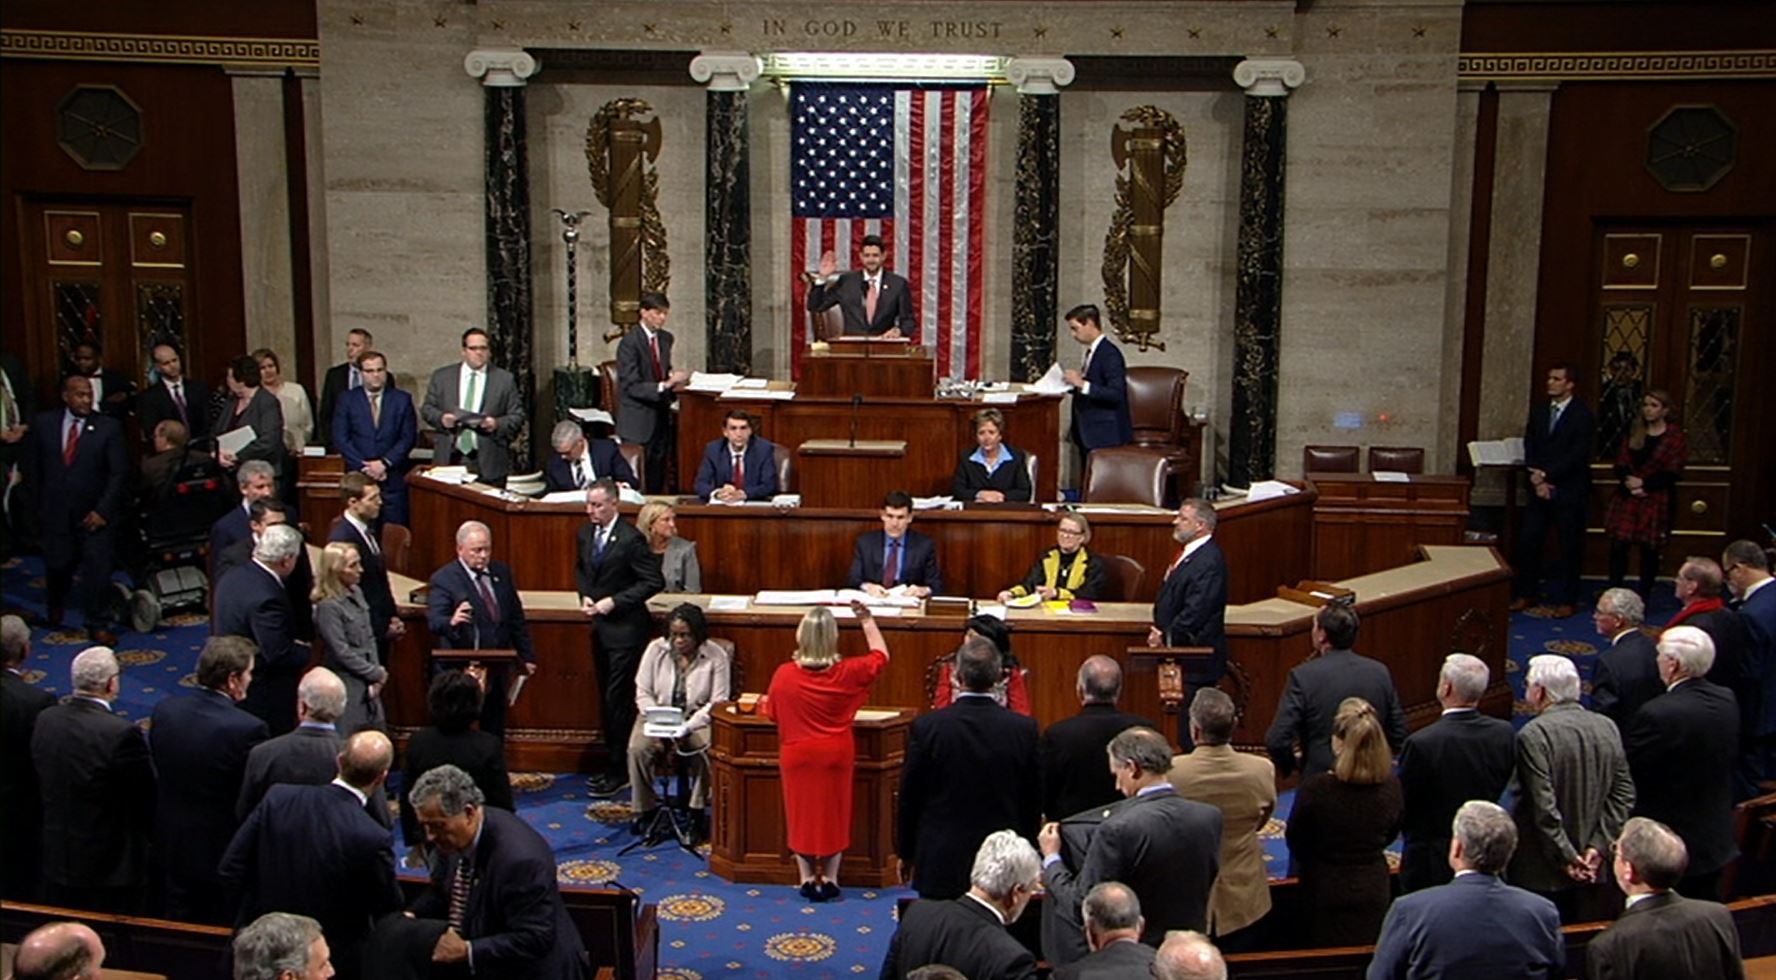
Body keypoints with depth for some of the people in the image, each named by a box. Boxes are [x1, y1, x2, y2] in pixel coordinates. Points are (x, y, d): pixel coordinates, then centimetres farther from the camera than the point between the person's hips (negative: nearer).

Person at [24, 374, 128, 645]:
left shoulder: (108, 427, -4)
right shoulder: (43, 423, 3)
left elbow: (119, 473, -6)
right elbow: (32, 467, 9)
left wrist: (103, 510, -13)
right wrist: (40, 502, 5)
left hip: (94, 513, -2)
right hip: (55, 511, 2)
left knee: (98, 569, -5)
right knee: (57, 565, 14)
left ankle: (98, 626, 8)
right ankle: (54, 608, 44)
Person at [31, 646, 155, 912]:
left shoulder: (45, 721, -4)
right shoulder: (122, 733, -24)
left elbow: (42, 784, 8)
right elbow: (147, 797, -13)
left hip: (57, 860, 6)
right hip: (111, 868, -6)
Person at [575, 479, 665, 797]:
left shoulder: (630, 539, -18)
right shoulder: (586, 533, 4)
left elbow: (653, 582, -16)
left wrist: (614, 602, -19)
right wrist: (585, 596, 1)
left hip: (625, 628, -8)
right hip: (600, 627, 8)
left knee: (619, 700, -5)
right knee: (606, 699, 15)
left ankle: (619, 771, 3)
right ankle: (613, 764, 27)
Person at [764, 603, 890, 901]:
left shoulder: (784, 674, -17)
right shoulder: (848, 672, -15)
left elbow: (771, 712, -1)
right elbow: (881, 655, 4)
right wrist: (867, 620, 12)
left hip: (797, 754, 0)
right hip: (837, 754, 1)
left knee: (801, 812, 13)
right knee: (834, 812, 13)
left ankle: (807, 879, 17)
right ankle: (830, 878, 17)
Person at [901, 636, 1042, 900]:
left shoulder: (926, 727, -11)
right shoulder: (1024, 729, -7)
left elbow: (909, 798, -2)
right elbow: (1033, 802, 3)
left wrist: (905, 852, 12)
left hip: (940, 863, -1)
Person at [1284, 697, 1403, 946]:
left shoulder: (1315, 788, -25)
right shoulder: (1391, 787, -14)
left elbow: (1296, 842, -9)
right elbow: (1388, 836, 5)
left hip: (1327, 891, -3)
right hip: (1374, 889, 3)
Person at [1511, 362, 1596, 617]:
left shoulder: (1583, 416, -7)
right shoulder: (1538, 410, 10)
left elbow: (1576, 456, -14)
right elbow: (1529, 448, 7)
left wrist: (1545, 474, -16)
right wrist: (1536, 478, -6)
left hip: (1568, 491, -5)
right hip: (1539, 488, 5)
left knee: (1568, 546, 2)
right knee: (1528, 541, 4)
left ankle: (1565, 601, 10)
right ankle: (1523, 595, 14)